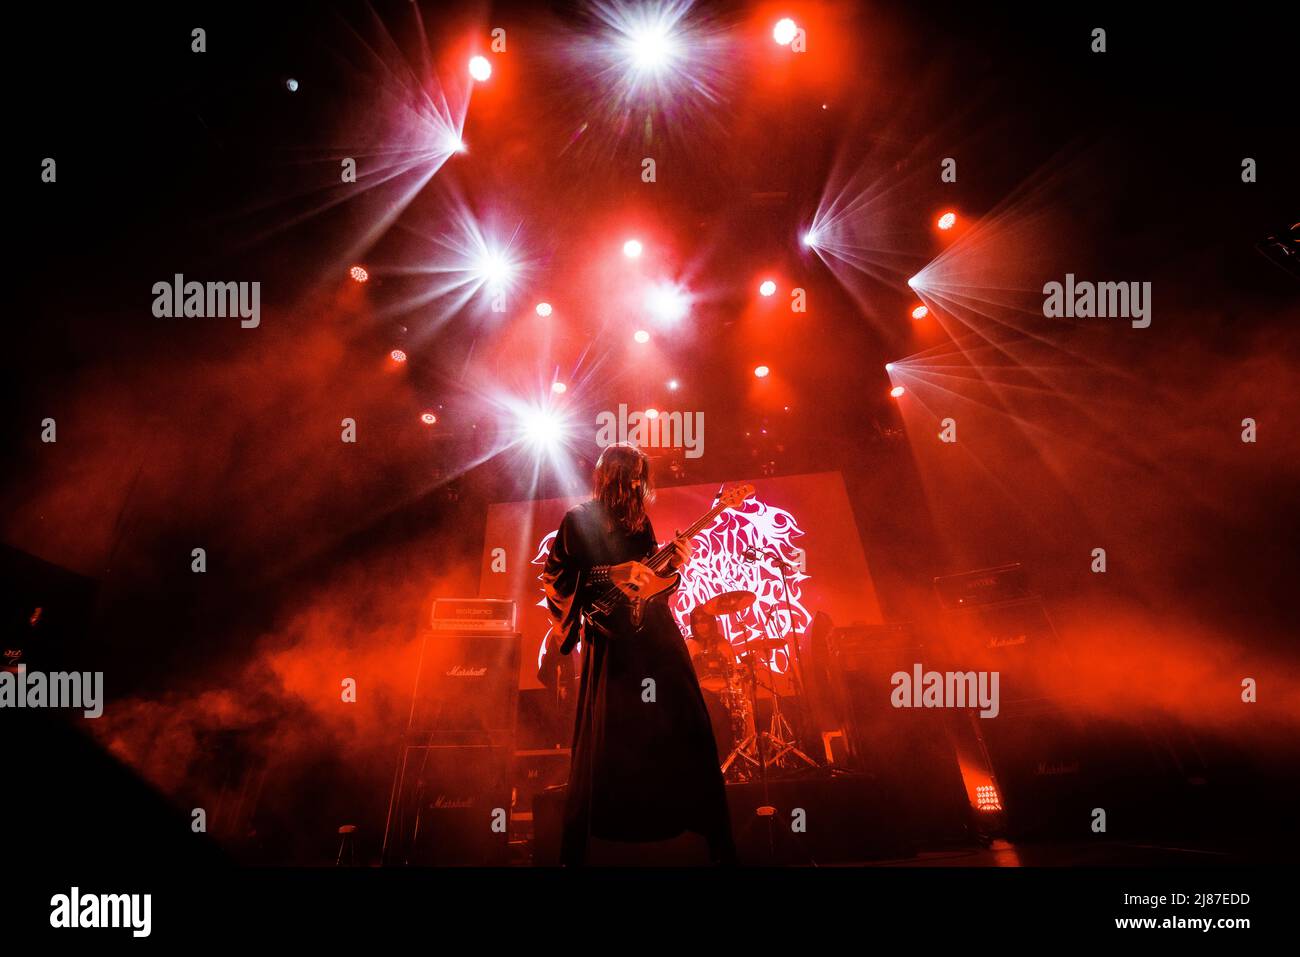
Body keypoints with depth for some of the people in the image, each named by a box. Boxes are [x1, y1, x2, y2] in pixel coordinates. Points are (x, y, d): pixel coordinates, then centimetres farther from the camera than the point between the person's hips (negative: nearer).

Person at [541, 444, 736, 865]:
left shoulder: (640, 522, 17)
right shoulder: (578, 520, 2)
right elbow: (554, 577, -6)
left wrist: (672, 566, -3)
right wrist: (610, 574, -16)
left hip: (656, 632, 5)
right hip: (611, 640, -5)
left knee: (689, 732, 2)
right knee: (604, 743, -7)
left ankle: (719, 845, 9)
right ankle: (574, 851, 5)